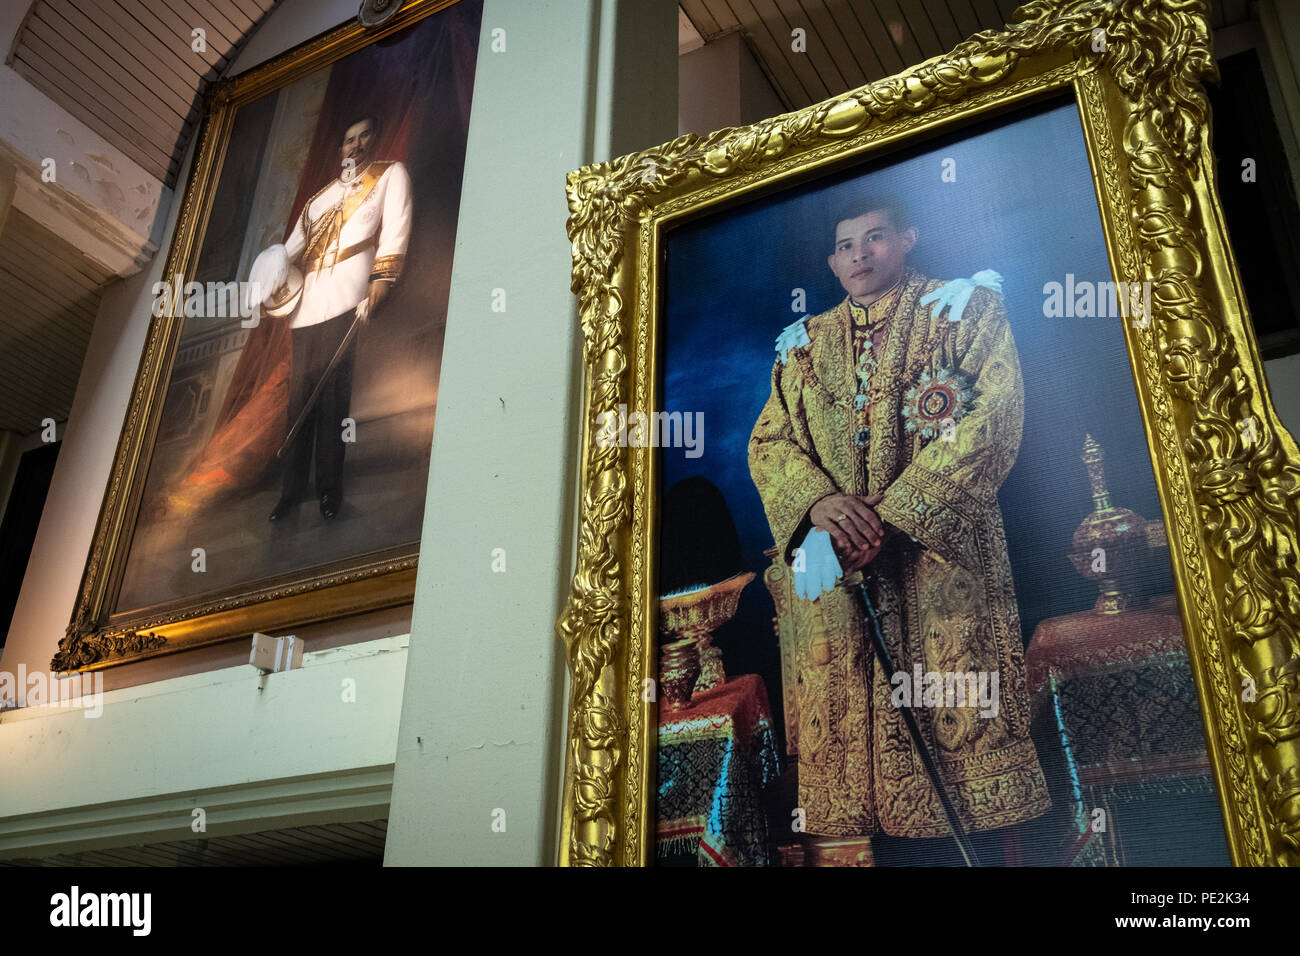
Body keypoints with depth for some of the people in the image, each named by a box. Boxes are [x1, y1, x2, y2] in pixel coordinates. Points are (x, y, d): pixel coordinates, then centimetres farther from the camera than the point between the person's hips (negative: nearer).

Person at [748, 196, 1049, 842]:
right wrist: (817, 501, -11)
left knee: (958, 713, -7)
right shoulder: (805, 343, 20)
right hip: (835, 564, 3)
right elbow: (768, 441, 12)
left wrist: (894, 513, -14)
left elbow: (993, 418, -5)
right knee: (842, 724, -1)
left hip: (943, 553, -3)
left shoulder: (965, 309, 9)